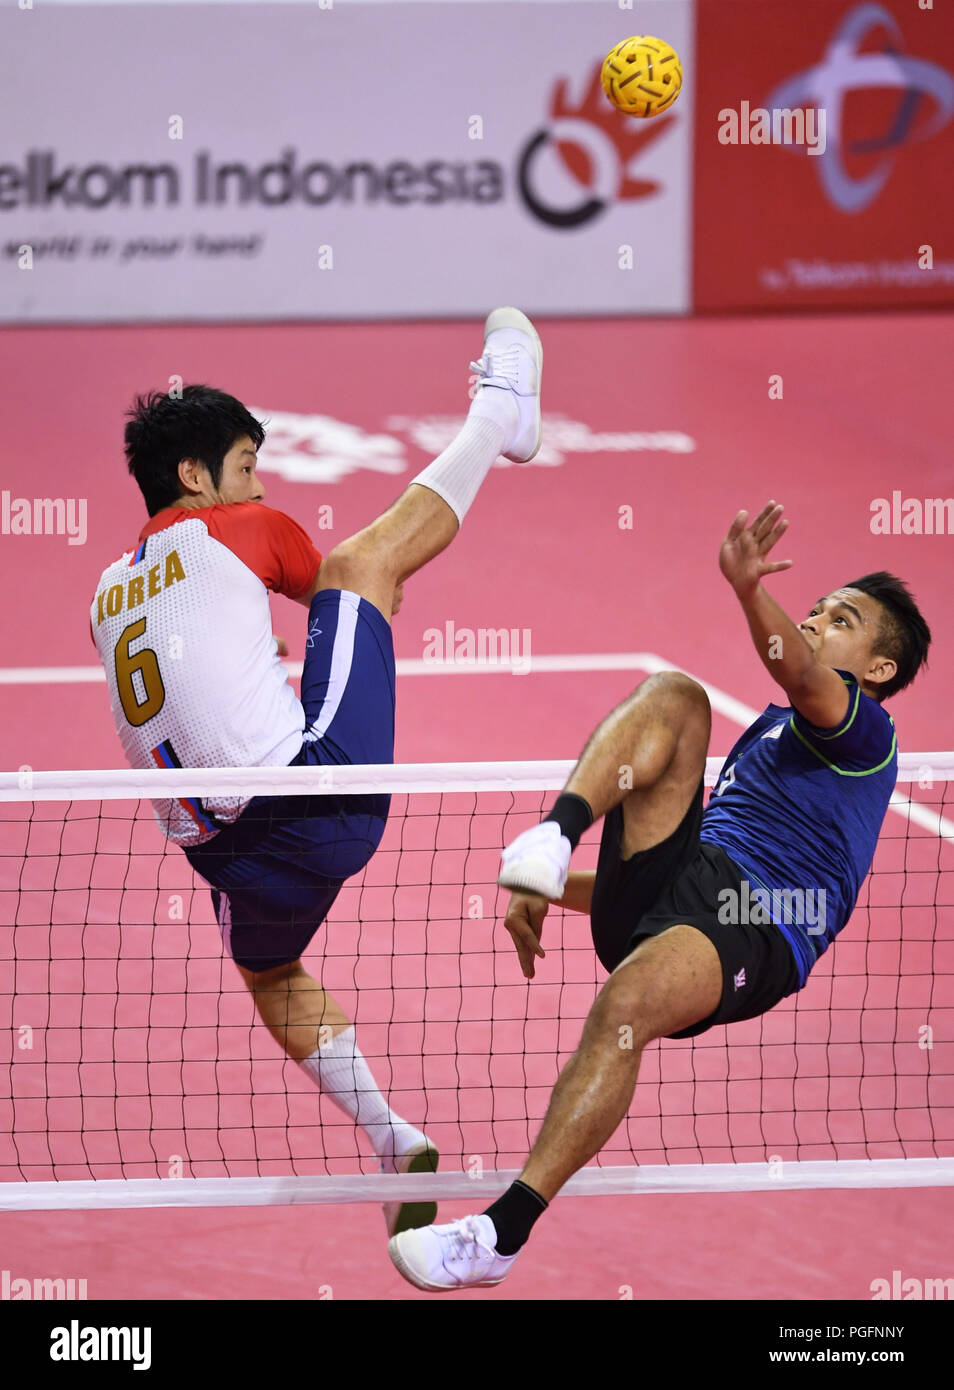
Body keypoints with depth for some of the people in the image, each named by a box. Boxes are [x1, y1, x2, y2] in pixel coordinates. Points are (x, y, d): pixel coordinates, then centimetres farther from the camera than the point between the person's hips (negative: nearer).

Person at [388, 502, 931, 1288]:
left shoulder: (863, 732, 12)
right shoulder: (766, 735, 38)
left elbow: (799, 673, -13)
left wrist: (749, 589, -33)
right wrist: (550, 892, 27)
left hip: (752, 929, -7)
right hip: (669, 883, 7)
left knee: (626, 1002, -39)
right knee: (674, 696, -10)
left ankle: (502, 1232, -40)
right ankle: (553, 841, -34)